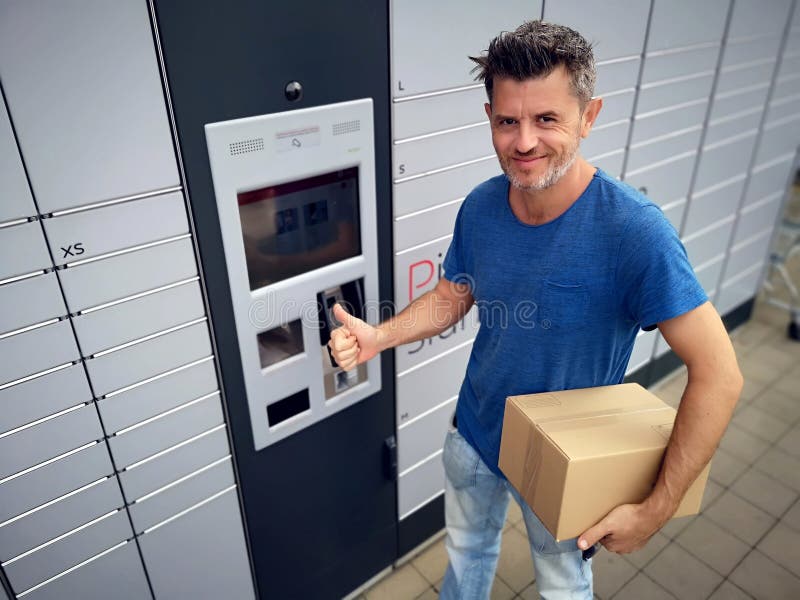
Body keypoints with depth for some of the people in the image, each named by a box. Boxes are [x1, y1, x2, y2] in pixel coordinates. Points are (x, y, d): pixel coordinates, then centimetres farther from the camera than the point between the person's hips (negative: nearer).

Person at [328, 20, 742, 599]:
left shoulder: (634, 230, -31)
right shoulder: (480, 207, -15)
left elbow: (718, 374, -27)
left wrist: (656, 510, -25)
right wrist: (379, 336, -18)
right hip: (474, 433, 4)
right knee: (467, 550, 31)